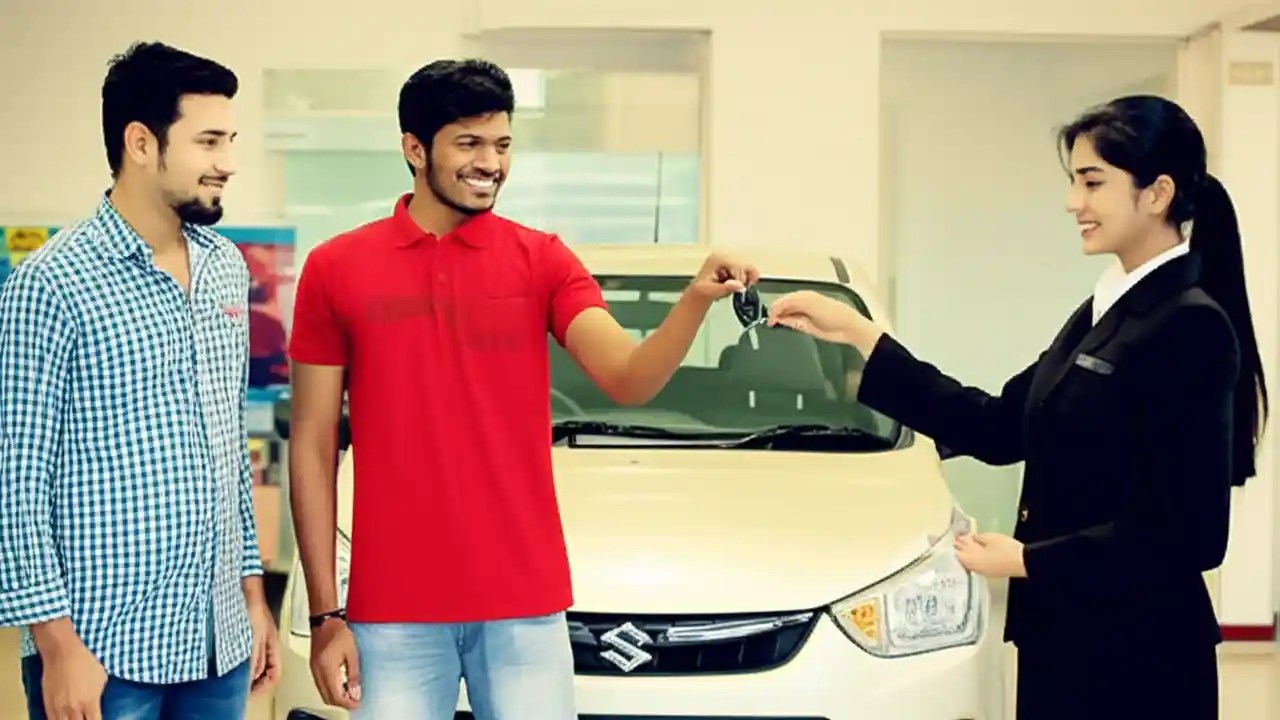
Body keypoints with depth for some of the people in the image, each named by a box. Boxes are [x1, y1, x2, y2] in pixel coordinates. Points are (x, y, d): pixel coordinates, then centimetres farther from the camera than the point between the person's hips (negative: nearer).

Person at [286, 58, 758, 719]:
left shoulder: (543, 260, 4)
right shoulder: (336, 269, 2)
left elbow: (629, 379, -9)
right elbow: (312, 447, 3)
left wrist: (695, 299, -29)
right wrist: (325, 613, -1)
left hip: (525, 604, 1)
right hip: (392, 612, 0)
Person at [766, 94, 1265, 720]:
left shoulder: (1188, 327, -17)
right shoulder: (1105, 313, 11)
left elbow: (1187, 531, -21)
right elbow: (999, 430, 10)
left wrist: (1029, 560, -13)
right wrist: (860, 336, 8)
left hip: (1135, 658, -8)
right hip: (1066, 638, 9)